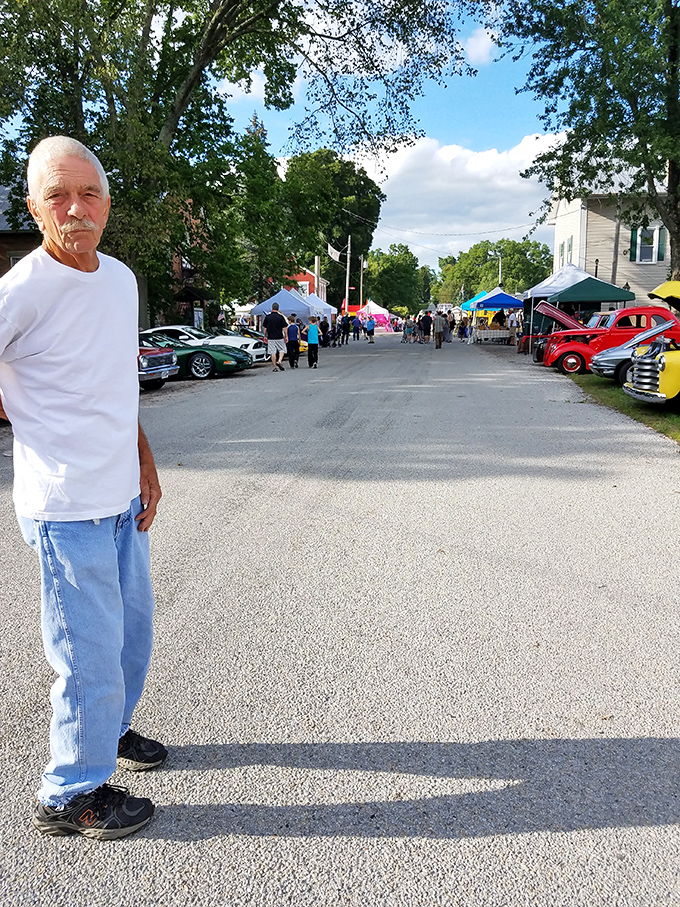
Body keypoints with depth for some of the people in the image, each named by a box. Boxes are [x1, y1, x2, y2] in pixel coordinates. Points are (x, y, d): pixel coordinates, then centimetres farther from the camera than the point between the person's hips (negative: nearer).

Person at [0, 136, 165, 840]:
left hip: (123, 499, 8)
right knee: (92, 652, 0)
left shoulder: (121, 278, 6)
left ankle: (108, 731, 47)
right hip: (67, 509, -8)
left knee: (132, 628, 23)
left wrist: (143, 462, 13)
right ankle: (70, 795, 22)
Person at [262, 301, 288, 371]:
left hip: (270, 338, 1)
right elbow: (284, 328, -4)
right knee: (282, 350, 13)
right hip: (279, 337, -1)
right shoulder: (280, 316, -5)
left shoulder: (267, 316, 1)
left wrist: (265, 336, 17)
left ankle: (274, 367, 5)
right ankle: (279, 361, -10)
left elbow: (264, 328, 6)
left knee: (272, 352, 4)